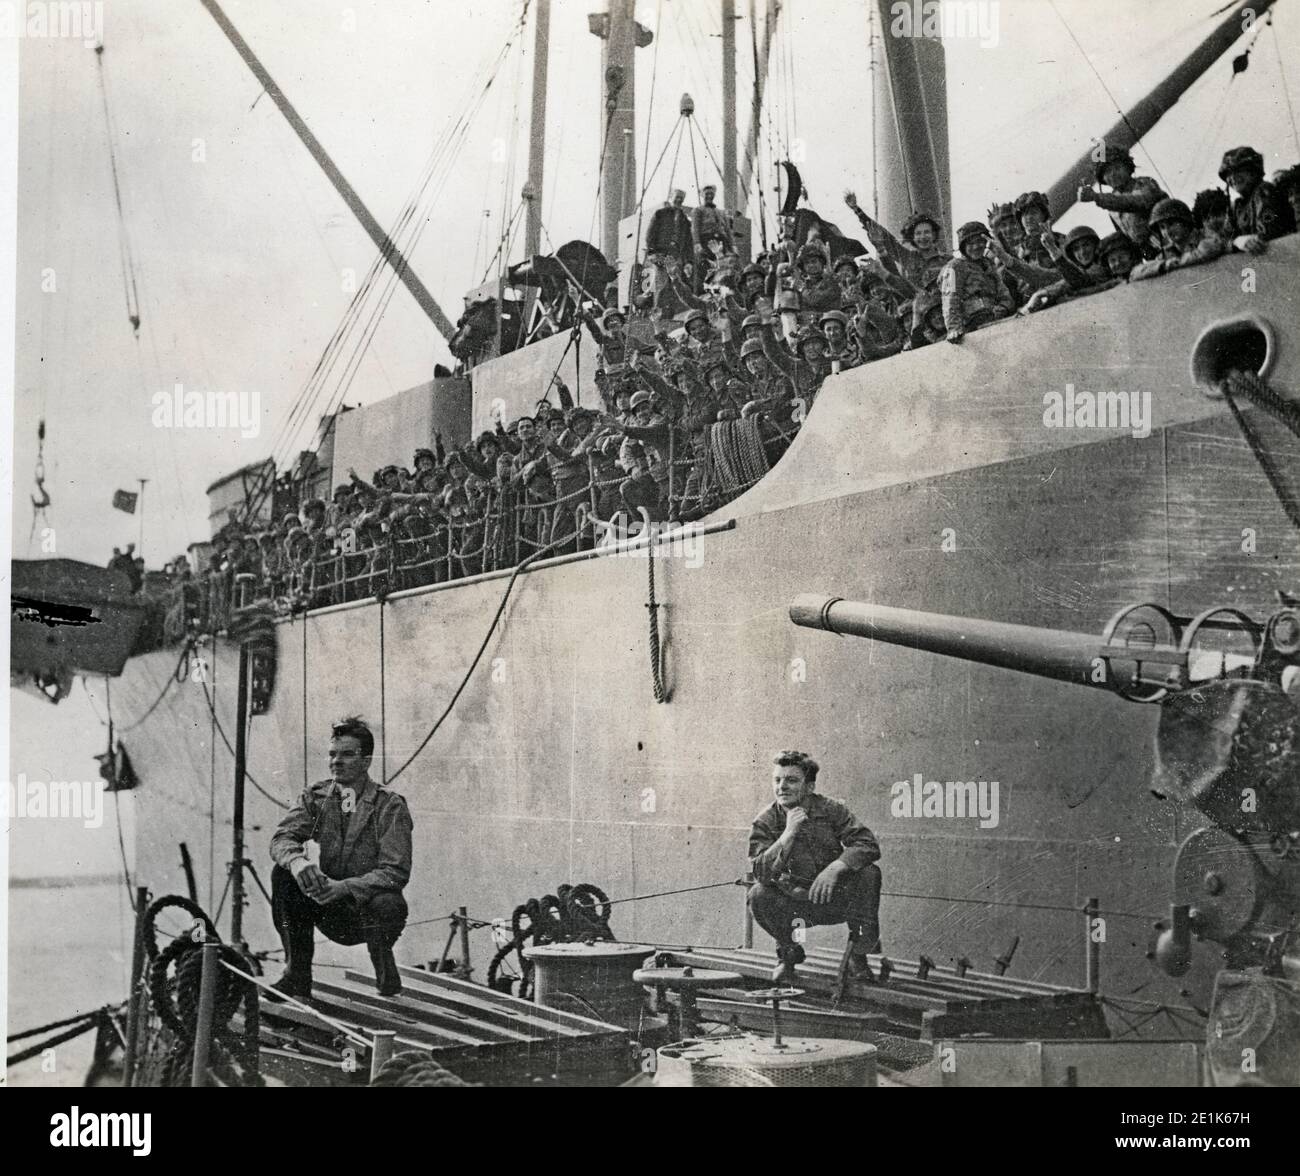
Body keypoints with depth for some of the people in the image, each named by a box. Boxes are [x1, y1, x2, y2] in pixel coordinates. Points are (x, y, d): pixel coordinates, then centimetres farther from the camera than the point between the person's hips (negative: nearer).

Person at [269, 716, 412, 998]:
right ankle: (297, 977, -12)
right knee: (284, 873, -19)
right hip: (330, 913, 4)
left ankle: (386, 975, -4)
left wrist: (345, 887, -33)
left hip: (370, 907, -4)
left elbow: (396, 871, -19)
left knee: (385, 904, -37)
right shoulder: (316, 797, 4)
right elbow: (282, 839, -9)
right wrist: (297, 861, -34)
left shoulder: (390, 805, -9)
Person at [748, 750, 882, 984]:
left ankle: (858, 954, -8)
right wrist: (789, 832, -30)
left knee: (868, 873, -27)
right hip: (796, 906, 0)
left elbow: (869, 845, -19)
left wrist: (836, 867, -36)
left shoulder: (830, 810, -10)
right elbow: (761, 872, -23)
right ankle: (788, 953, 1)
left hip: (836, 900, 0)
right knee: (758, 894, -29)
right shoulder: (765, 822, -9)